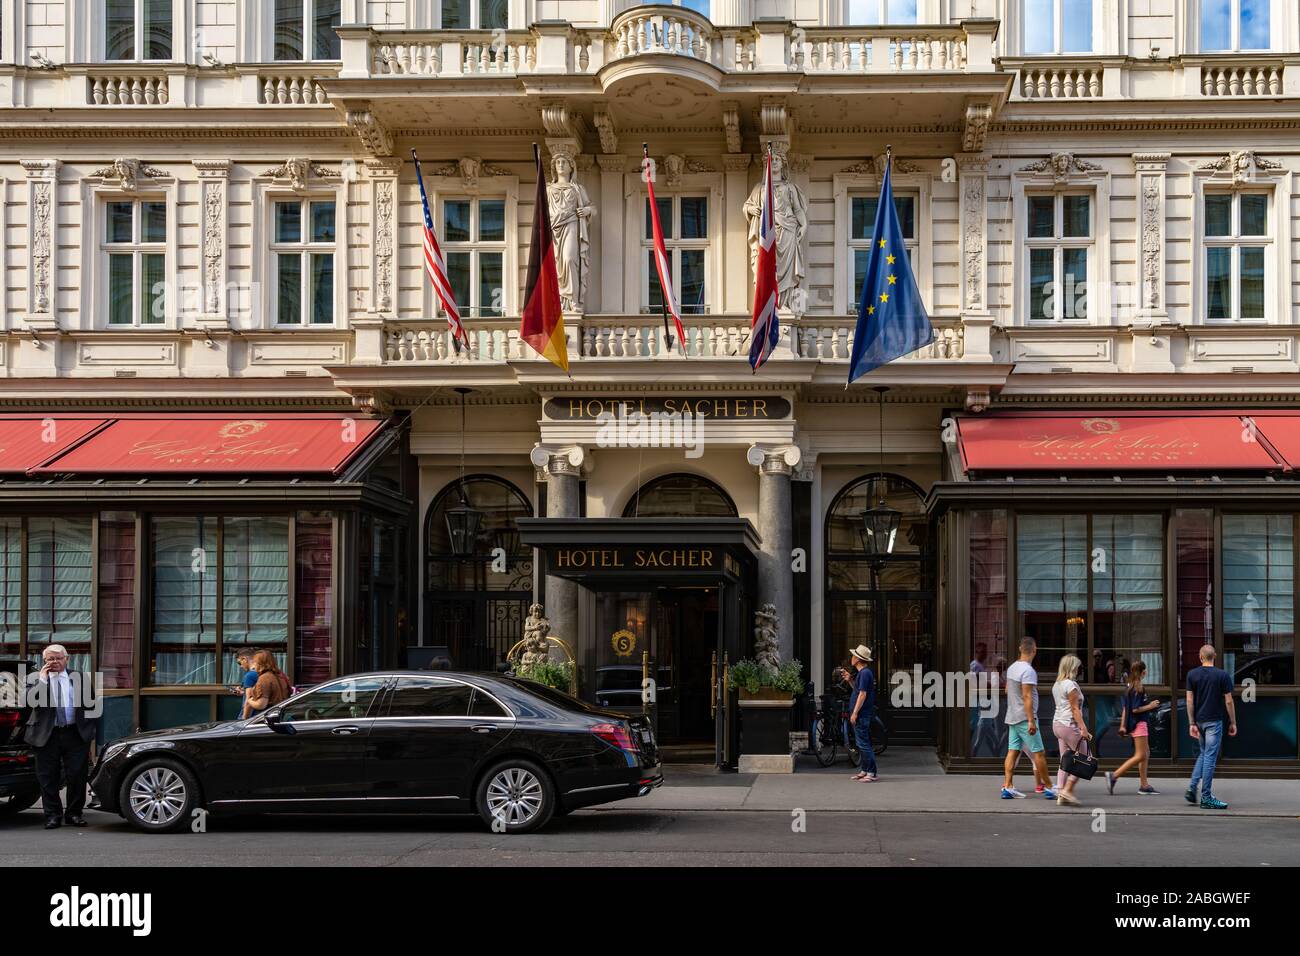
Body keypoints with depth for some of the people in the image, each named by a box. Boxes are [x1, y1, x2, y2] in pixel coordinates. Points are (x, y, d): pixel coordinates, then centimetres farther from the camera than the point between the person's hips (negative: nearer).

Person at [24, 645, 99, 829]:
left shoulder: (78, 679, 9)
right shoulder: (35, 679, 5)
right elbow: (30, 700, -13)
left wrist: (89, 727, 5)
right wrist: (42, 679, -14)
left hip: (76, 735, 1)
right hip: (47, 736, -1)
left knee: (77, 775, 1)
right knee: (48, 778, 2)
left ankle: (74, 814, 13)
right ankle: (53, 815, 11)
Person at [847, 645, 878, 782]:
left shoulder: (865, 673, -16)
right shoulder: (862, 673, 15)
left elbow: (862, 694, -21)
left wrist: (855, 713, -20)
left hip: (862, 714, -11)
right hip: (861, 715, 11)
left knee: (864, 744, -9)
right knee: (862, 744, 15)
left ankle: (871, 773, -9)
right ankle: (864, 771, 20)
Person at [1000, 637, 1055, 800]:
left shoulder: (1012, 668, 10)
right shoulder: (1028, 670, -16)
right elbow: (1027, 697, -21)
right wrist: (1031, 721, -23)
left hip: (1012, 717, 8)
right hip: (1024, 718, -8)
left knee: (1012, 751, 6)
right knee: (1038, 752, -2)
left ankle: (1007, 787, 1)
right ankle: (1048, 787, 3)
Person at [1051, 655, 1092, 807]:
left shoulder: (1056, 685, 15)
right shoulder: (1071, 685, -13)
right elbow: (1075, 709, -17)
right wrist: (1083, 728, -18)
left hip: (1057, 724, 9)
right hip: (1069, 725, -9)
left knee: (1065, 760, 10)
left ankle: (1061, 796, 6)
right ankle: (1068, 789, -7)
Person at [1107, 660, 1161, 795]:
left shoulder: (1130, 687, 12)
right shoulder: (1138, 688, -16)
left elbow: (1125, 709, 14)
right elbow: (1135, 709, -20)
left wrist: (1123, 725, 16)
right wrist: (1150, 706, -7)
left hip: (1133, 724, 10)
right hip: (1139, 724, -10)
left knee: (1146, 754, 14)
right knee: (1140, 756, -8)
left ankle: (1144, 785, 15)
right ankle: (1113, 775, -12)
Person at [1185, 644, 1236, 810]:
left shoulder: (1192, 674, 0)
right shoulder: (1222, 675, -7)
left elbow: (1189, 700, -3)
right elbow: (1228, 701, -6)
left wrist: (1191, 723, -1)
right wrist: (1233, 723, 3)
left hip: (1199, 721, 4)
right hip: (1214, 721, -4)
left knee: (1204, 754, 20)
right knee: (1210, 757, -2)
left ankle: (1192, 788, 9)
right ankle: (1206, 798, -2)